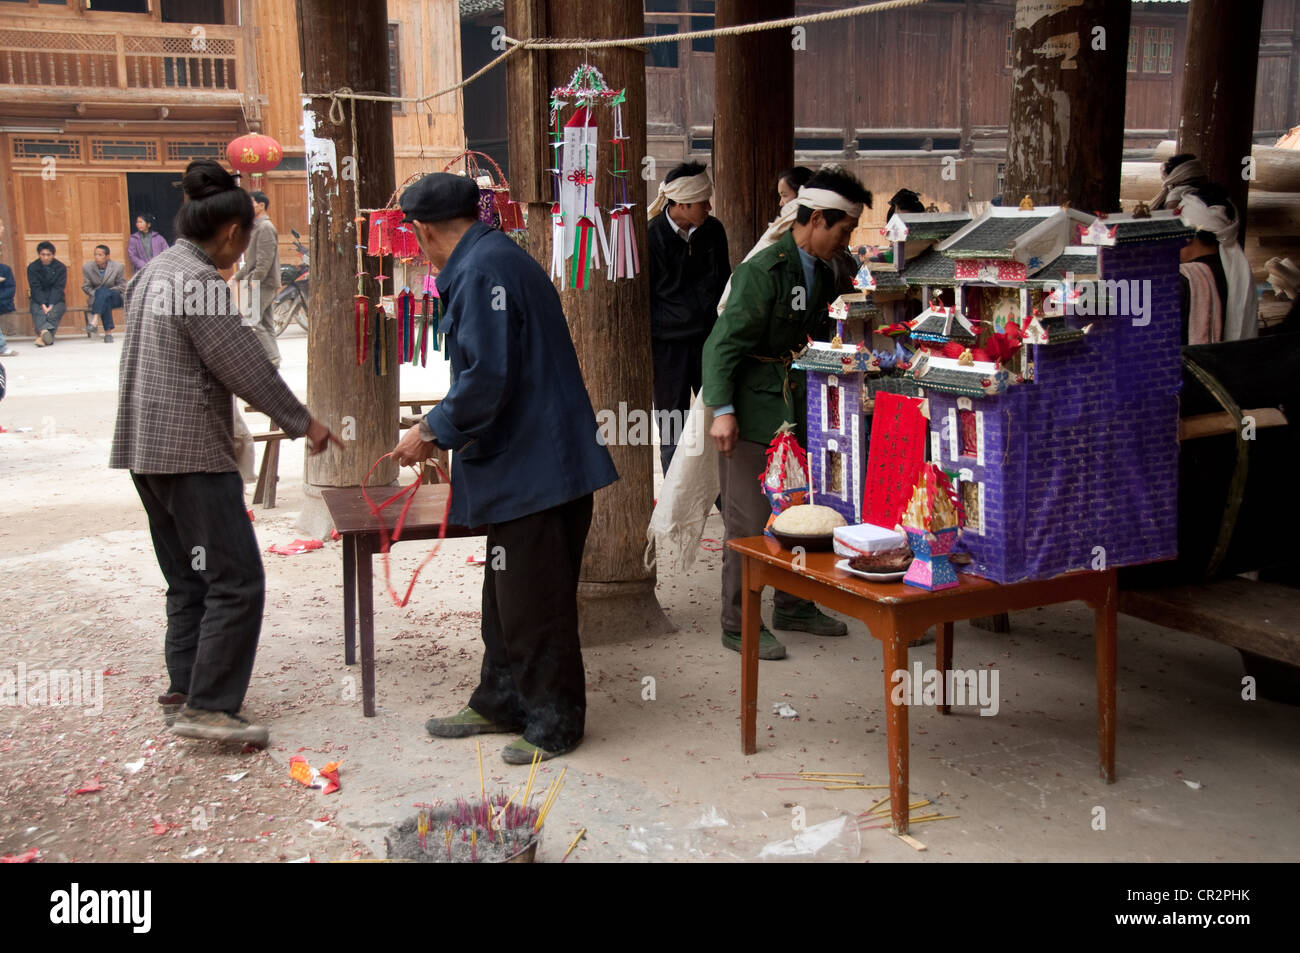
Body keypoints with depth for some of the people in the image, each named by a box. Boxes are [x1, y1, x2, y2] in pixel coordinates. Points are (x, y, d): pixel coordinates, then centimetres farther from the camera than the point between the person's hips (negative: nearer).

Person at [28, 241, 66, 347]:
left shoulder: (61, 267, 0)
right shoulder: (32, 267, 2)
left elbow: (58, 288, -7)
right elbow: (35, 288, -7)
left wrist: (51, 305, -21)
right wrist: (43, 305, -22)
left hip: (56, 299, 0)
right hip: (39, 300, 0)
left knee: (55, 312, -33)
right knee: (38, 312, -33)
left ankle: (42, 336, -54)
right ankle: (45, 331, -63)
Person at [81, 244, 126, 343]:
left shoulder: (118, 267, -4)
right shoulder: (87, 267, 2)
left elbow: (122, 286, -2)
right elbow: (85, 286, 6)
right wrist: (95, 294, -14)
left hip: (115, 298, -1)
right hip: (96, 297, 1)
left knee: (102, 291, -36)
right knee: (105, 302, -37)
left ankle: (94, 320, -47)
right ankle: (108, 332, -45)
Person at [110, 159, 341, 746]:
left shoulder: (154, 273, 14)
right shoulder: (201, 283, -16)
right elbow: (244, 365, -16)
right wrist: (302, 422, -5)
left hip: (148, 450, 10)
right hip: (191, 454, -10)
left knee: (188, 579, 17)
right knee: (236, 581, -7)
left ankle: (184, 692, 24)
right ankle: (207, 707, -6)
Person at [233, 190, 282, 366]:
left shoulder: (265, 227, -10)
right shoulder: (255, 227, 21)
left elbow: (266, 258, -20)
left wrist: (255, 279, -23)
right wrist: (238, 276, 22)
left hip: (263, 283, -10)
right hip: (260, 284, 10)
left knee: (252, 320, -13)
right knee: (265, 322, 9)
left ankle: (272, 357, -11)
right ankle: (274, 357, 11)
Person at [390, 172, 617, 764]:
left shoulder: (483, 271, -15)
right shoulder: (497, 260, 17)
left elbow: (486, 377, -24)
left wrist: (432, 433, -12)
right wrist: (444, 428, 25)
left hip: (533, 467, -11)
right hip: (528, 464, 11)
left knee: (533, 603, 1)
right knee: (507, 597, 19)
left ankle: (554, 722, 14)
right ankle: (501, 704, 33)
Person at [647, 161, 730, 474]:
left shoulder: (713, 230, 4)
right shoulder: (652, 237, -10)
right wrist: (644, 351, -6)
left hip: (708, 337, 4)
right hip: (668, 344, -4)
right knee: (672, 425, 4)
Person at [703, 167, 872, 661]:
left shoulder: (820, 272, 10)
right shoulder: (763, 269, -16)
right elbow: (724, 343, -19)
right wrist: (722, 411, -25)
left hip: (795, 406, 8)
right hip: (752, 409, -8)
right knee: (749, 519, -2)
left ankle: (792, 605, 32)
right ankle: (738, 625, 10)